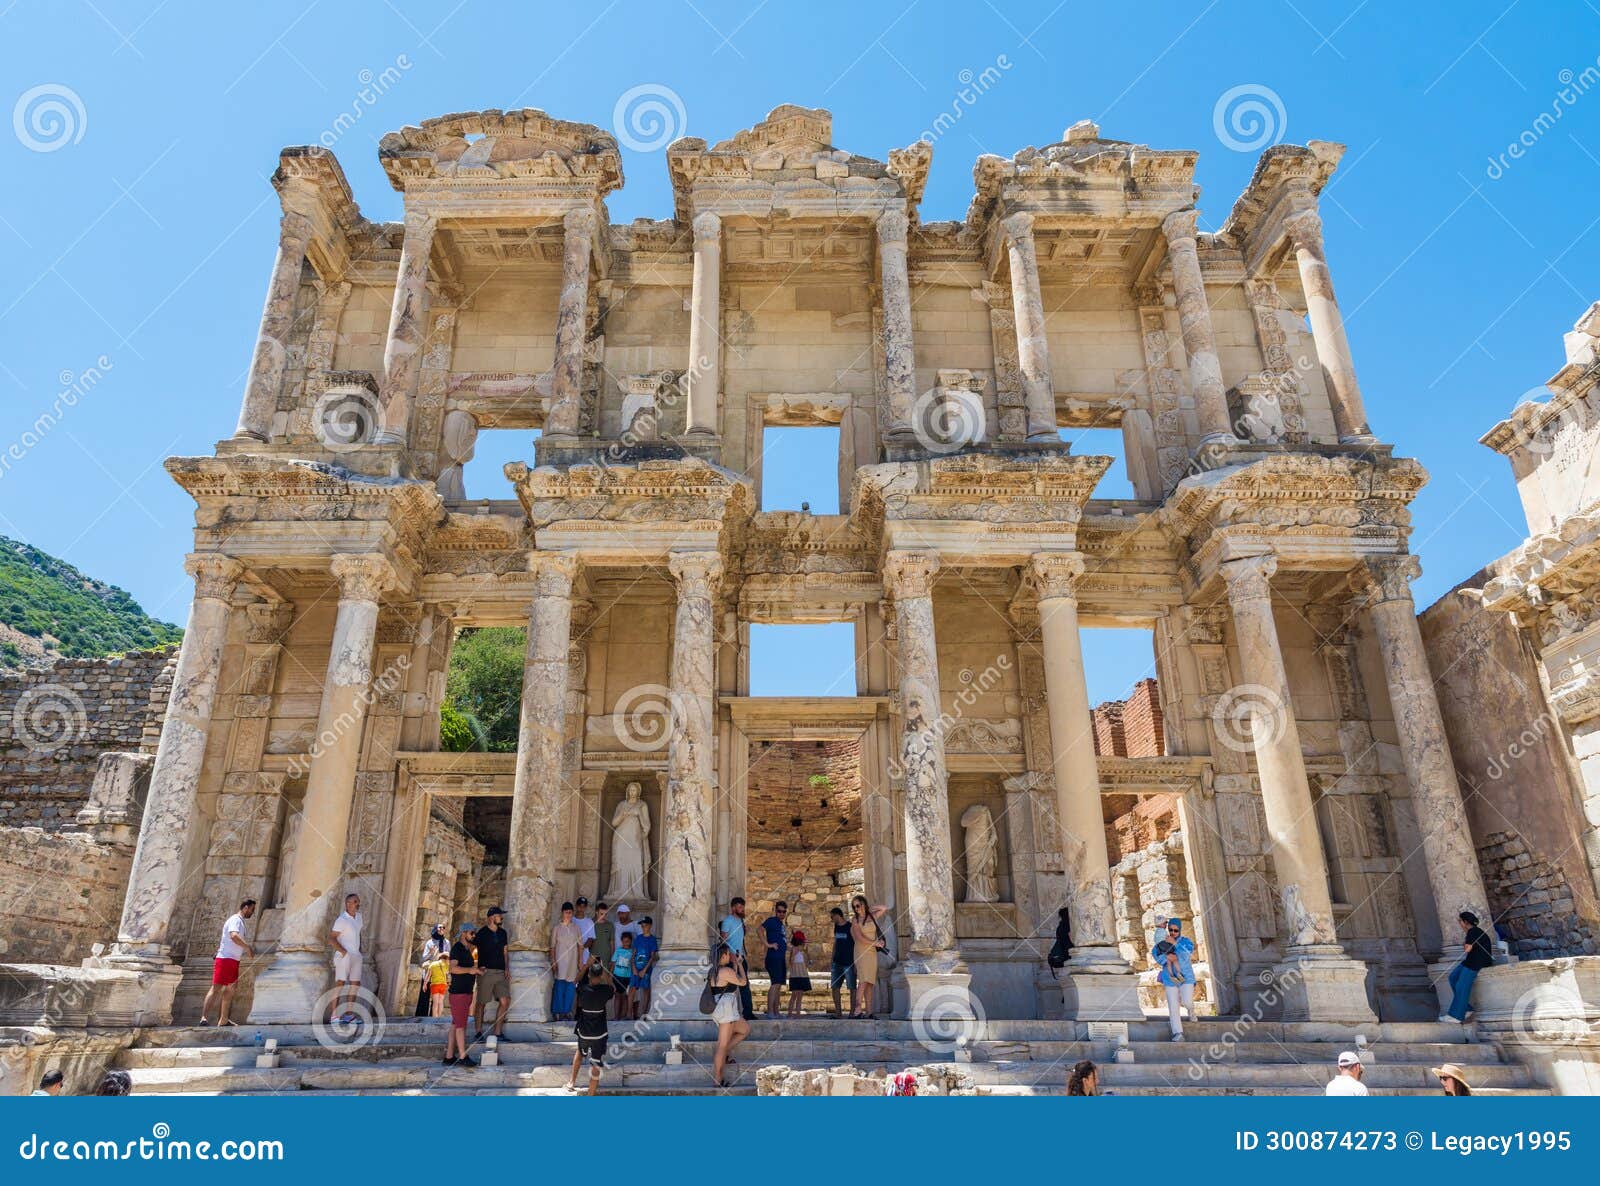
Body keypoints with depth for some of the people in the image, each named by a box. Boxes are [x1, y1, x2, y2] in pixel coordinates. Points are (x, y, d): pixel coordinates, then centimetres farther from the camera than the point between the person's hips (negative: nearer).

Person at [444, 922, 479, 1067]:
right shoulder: (457, 948, -10)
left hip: (466, 991, 9)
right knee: (460, 1024, -8)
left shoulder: (467, 950, 19)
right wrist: (470, 970, -26)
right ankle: (463, 1057, -7)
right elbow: (453, 968, -22)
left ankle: (449, 1057, 12)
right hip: (458, 991, -9)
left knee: (456, 1024, 9)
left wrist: (476, 969, 15)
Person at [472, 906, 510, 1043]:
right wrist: (475, 968, -11)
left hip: (500, 972, 5)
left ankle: (497, 1032, 6)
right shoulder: (481, 933, -5)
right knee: (481, 1002, 0)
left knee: (505, 1001, -3)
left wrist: (506, 969, 10)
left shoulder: (502, 933, 14)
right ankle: (478, 1032, 12)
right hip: (486, 972, -5)